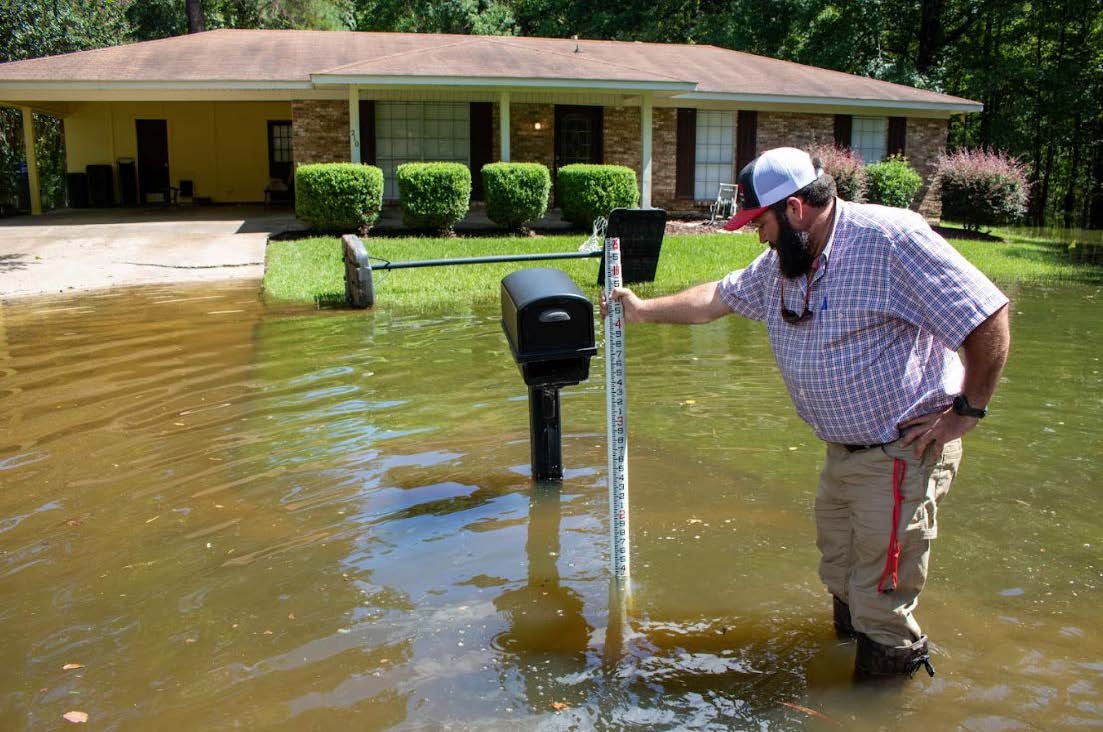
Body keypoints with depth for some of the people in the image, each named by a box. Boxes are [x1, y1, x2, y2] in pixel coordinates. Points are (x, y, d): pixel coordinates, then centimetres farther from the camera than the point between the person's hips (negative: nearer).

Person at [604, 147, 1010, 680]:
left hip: (903, 452, -8)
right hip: (842, 451, 8)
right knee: (840, 582, 19)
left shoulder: (891, 238, -20)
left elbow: (989, 319, -19)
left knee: (880, 608, -2)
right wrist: (644, 310, 25)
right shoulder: (780, 264, 6)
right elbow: (718, 297, 23)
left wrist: (965, 411, -14)